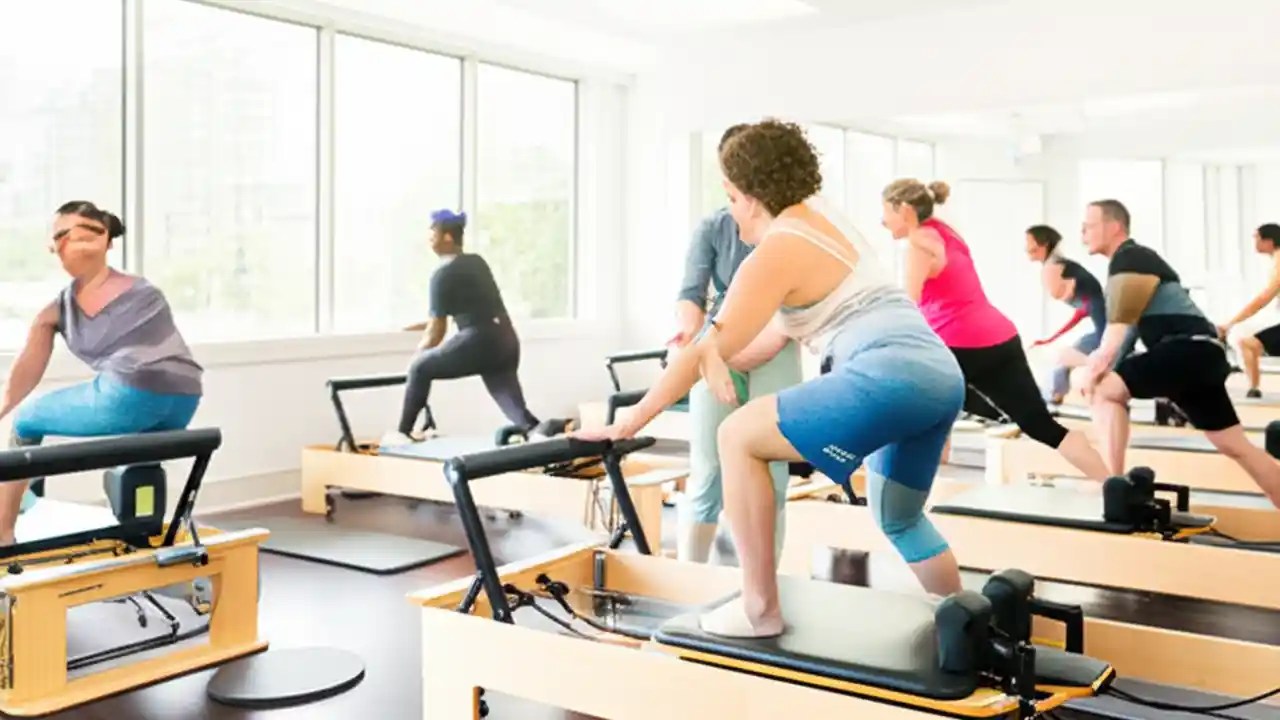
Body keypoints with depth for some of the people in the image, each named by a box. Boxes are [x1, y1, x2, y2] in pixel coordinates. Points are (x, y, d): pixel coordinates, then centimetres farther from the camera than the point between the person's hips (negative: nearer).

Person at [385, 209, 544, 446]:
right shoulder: (477, 262, 19)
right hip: (507, 341, 7)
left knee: (420, 368, 13)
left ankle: (403, 433, 21)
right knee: (516, 412, 4)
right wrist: (425, 325, 40)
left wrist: (418, 354, 17)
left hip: (479, 342, -7)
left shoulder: (443, 274, -4)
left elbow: (437, 330, -1)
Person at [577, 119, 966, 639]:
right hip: (941, 373, 10)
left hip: (889, 375, -10)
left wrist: (627, 424, 0)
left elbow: (704, 351, -6)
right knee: (898, 519, 29)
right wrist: (720, 357, 30)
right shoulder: (821, 217, 21)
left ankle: (760, 610, 2)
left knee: (737, 437, -4)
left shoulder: (775, 253, -5)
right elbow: (786, 325, 28)